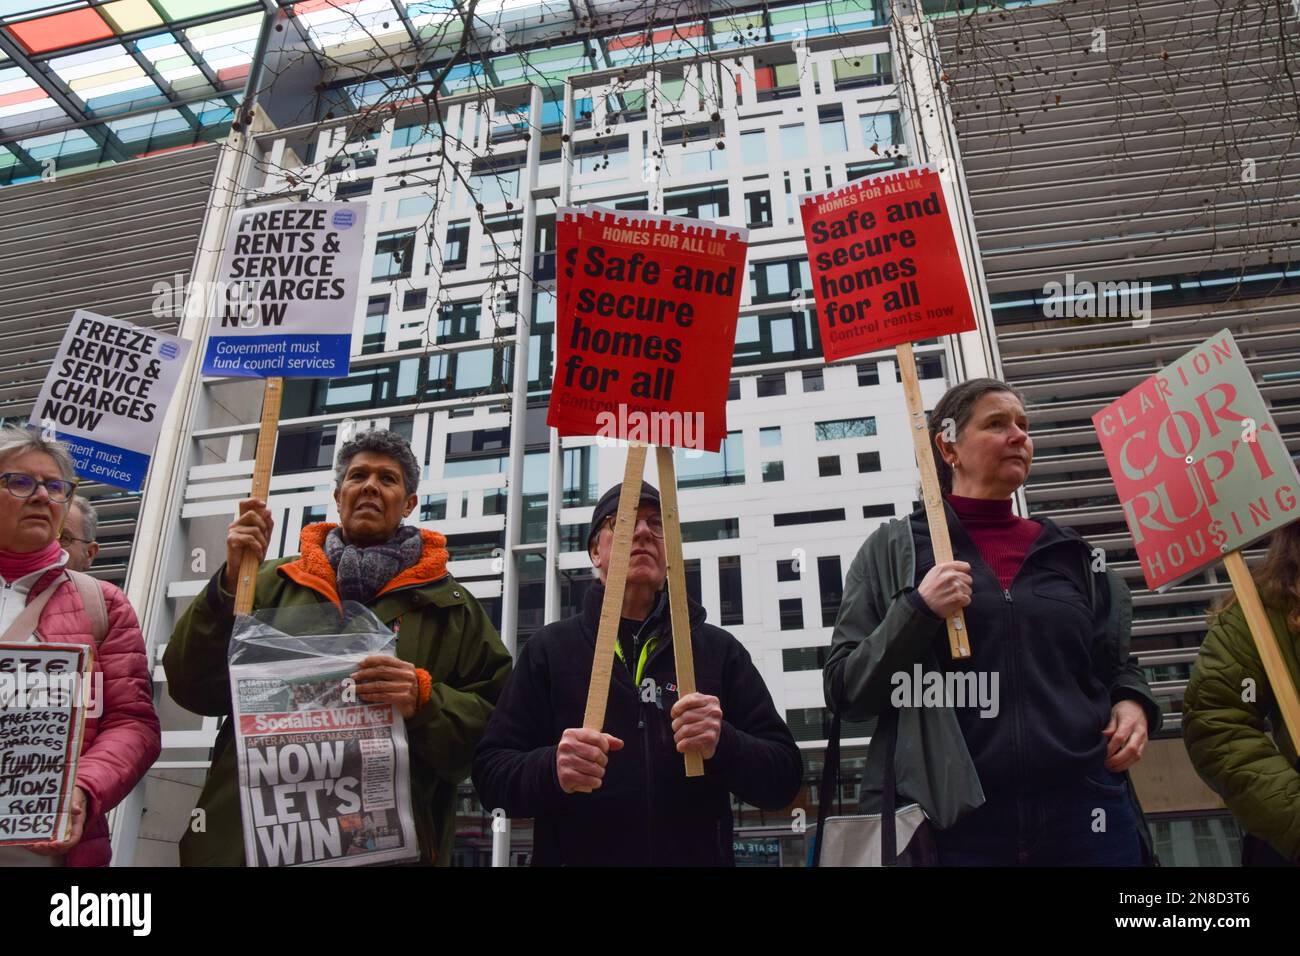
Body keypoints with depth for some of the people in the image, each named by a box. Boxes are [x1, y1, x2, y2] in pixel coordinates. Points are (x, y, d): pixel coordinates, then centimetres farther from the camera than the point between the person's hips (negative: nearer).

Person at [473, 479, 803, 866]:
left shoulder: (720, 650, 4)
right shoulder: (549, 649, 3)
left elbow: (784, 777, 1)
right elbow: (491, 772, -1)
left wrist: (724, 745, -19)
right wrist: (552, 769, -21)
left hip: (697, 855, 1)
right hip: (575, 854, 0)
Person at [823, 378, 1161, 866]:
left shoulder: (1071, 553, 11)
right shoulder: (894, 549, 0)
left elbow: (1117, 666, 22)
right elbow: (845, 692, -3)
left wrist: (1132, 705, 0)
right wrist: (916, 611, -16)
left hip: (1085, 810, 3)